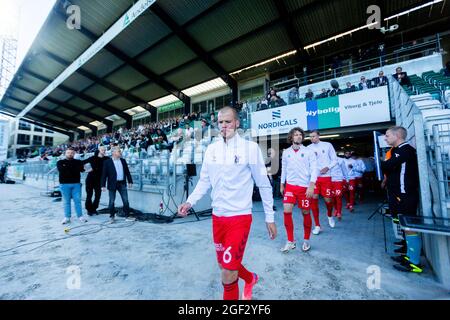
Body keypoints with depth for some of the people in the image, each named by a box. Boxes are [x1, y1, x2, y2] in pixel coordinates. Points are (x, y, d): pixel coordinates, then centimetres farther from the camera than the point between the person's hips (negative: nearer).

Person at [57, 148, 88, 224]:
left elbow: (81, 169, -12)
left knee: (77, 200, 3)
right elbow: (61, 170, -13)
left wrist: (67, 168, -11)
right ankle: (67, 217, 15)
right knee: (66, 202, 6)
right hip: (64, 184, 0)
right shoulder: (60, 162, 7)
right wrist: (73, 169, -10)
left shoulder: (78, 162, 8)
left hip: (76, 184, 0)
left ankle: (80, 216, 11)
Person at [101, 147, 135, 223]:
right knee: (112, 201, 8)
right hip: (112, 184, -3)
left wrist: (130, 181, 8)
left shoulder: (123, 161, 7)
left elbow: (127, 172, 11)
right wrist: (103, 185, -9)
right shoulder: (107, 162, -5)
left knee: (126, 201, 5)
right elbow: (104, 174, -6)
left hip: (122, 183, 3)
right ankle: (112, 217, 24)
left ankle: (127, 216, 16)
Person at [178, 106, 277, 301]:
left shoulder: (250, 147, -10)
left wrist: (270, 217, -2)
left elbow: (264, 185, -6)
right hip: (217, 216, 6)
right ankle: (250, 278, 53)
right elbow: (204, 181, 9)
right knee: (224, 264, 22)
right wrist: (190, 202, -4)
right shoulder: (211, 149, 3)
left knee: (228, 274, 0)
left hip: (240, 217, -5)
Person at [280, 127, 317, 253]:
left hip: (305, 187, -2)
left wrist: (311, 186, -15)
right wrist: (282, 184, 15)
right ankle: (290, 241, 12)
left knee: (306, 213, 7)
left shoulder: (308, 151, -1)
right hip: (290, 186, 2)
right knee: (287, 212, -6)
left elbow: (314, 169, -6)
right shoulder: (286, 152, 6)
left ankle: (306, 241, 29)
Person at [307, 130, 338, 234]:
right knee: (314, 199, -4)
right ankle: (317, 226, 9)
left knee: (328, 199, 0)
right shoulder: (309, 148, 5)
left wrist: (327, 167, -12)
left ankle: (330, 216, 36)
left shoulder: (328, 145, 4)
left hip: (326, 177, -1)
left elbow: (335, 160, 4)